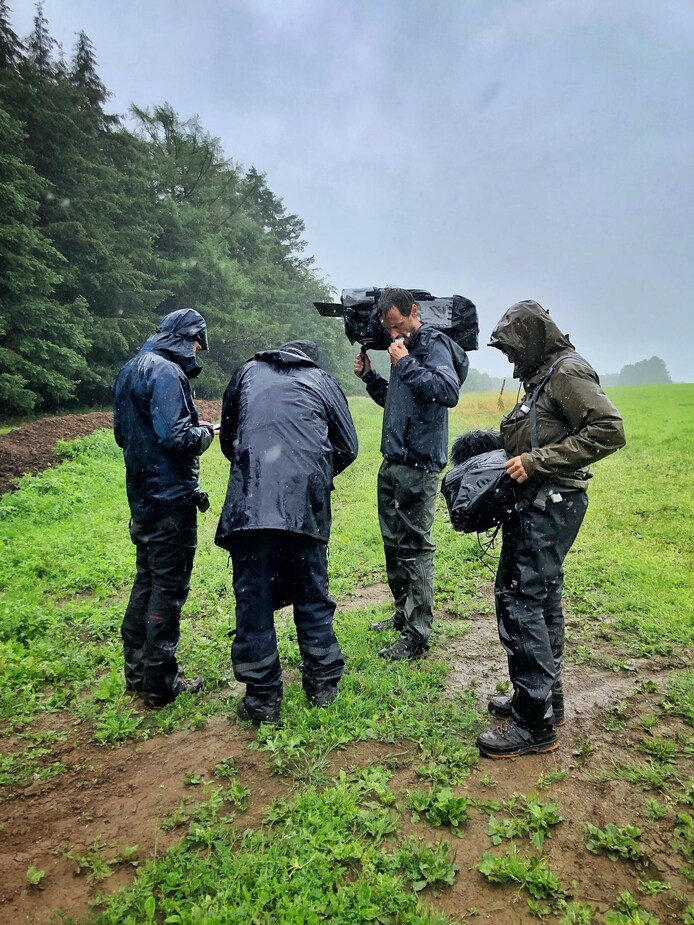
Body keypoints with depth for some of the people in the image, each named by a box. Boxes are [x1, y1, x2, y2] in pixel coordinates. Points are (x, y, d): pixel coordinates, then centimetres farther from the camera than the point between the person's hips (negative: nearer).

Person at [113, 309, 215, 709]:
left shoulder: (129, 371, 13)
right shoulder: (167, 373, -17)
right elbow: (176, 436, -25)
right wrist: (207, 432, -6)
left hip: (143, 497, 10)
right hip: (171, 498, -9)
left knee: (147, 580, 18)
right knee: (169, 588, 0)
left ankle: (137, 671, 30)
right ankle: (160, 684, 11)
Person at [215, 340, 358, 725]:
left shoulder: (248, 372, 23)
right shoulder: (323, 381, 21)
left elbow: (227, 438, 27)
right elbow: (347, 448, 18)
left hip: (250, 501, 0)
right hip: (307, 506, 1)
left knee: (253, 599, 5)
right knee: (312, 595, 13)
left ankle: (262, 699, 12)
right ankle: (322, 685, 24)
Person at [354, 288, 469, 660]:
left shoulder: (434, 344, -8)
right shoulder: (403, 348, 18)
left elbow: (449, 391, -25)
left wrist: (406, 364, -20)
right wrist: (369, 377, 12)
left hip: (419, 464, -9)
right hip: (392, 461, 9)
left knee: (414, 546, -6)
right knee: (393, 542, 16)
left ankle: (416, 636, 1)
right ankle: (403, 614, 31)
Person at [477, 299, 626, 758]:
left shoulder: (569, 372, -11)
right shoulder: (541, 377, 17)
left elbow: (609, 430, -22)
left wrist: (537, 461, -22)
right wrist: (514, 454, 8)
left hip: (550, 506, -10)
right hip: (534, 504, 10)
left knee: (521, 601, -10)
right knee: (541, 600, 15)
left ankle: (535, 724, 0)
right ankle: (547, 701, 29)